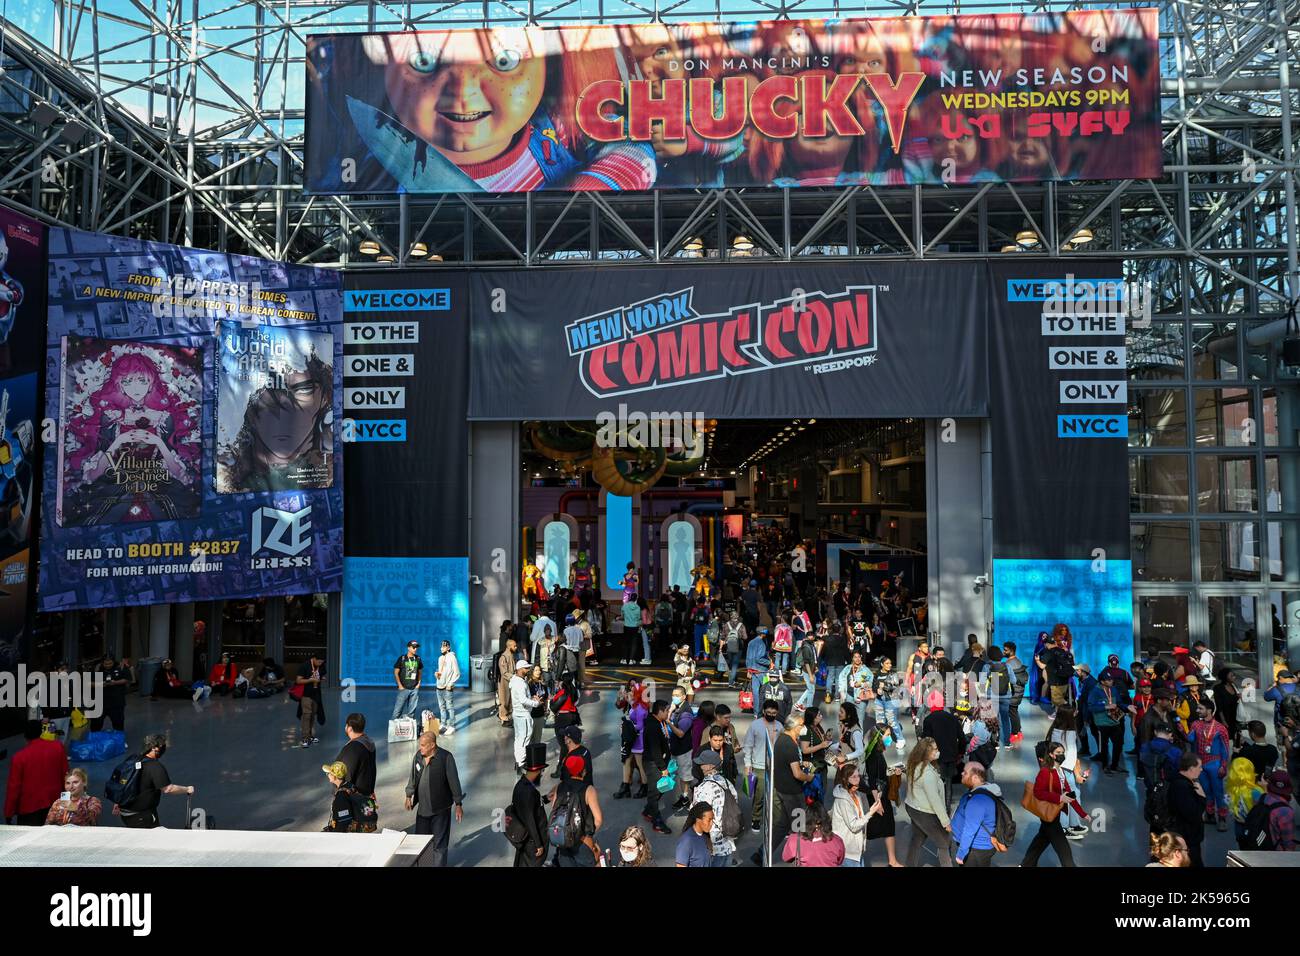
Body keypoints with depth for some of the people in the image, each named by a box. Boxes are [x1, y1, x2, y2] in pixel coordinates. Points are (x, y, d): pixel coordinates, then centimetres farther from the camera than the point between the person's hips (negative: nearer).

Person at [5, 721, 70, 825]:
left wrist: (9, 813, 2)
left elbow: (14, 787, -10)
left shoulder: (19, 757, -16)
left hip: (29, 807, -3)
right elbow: (65, 774, 2)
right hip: (54, 802, 3)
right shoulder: (58, 747, -8)